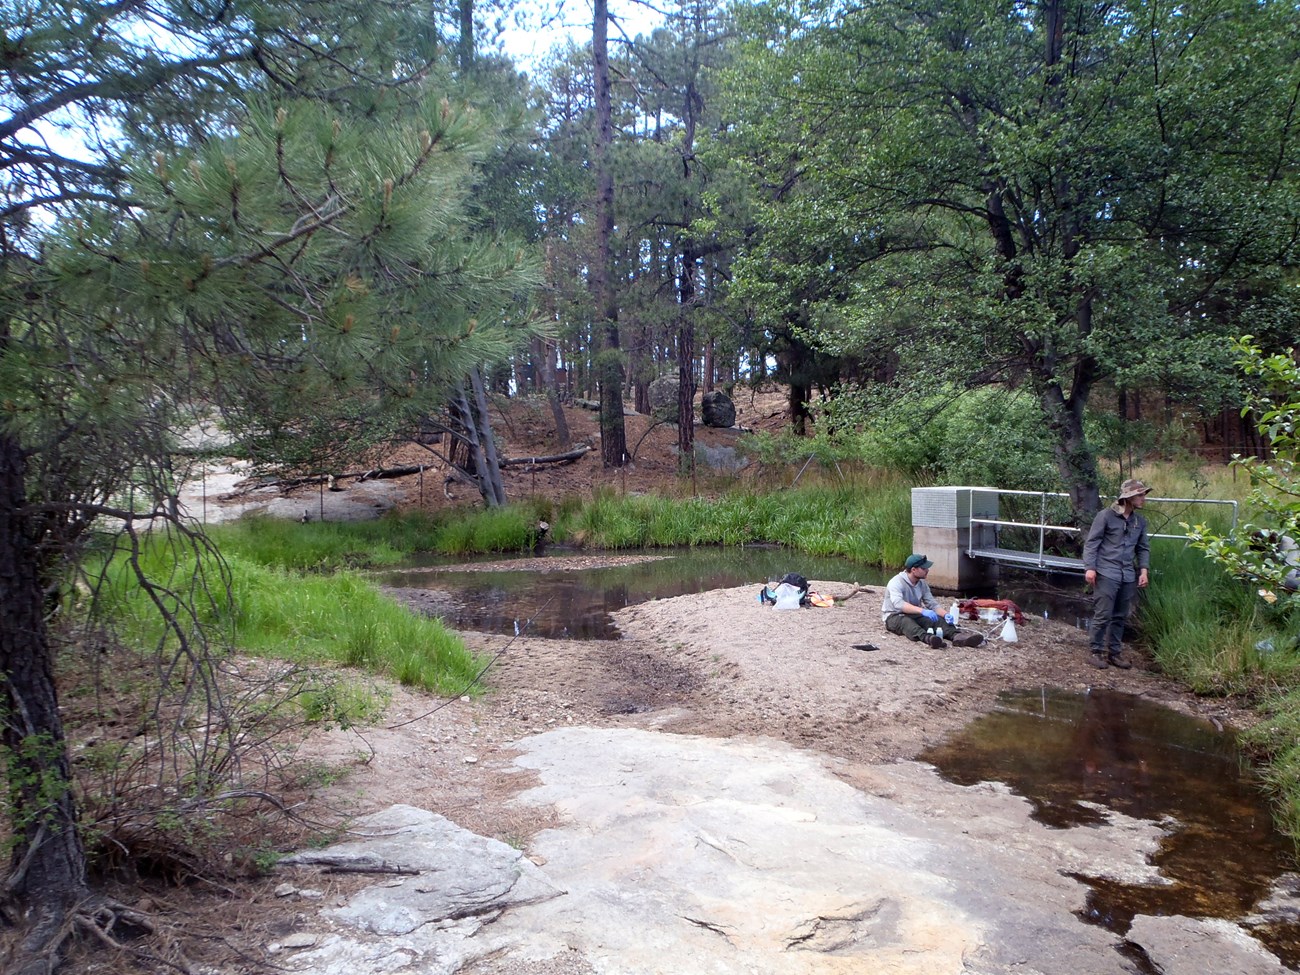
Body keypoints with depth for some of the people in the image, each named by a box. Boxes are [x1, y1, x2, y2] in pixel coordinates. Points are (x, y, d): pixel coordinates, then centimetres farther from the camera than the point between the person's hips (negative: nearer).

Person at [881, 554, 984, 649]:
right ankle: (927, 638, -69)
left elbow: (932, 604, 4)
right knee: (906, 622, -40)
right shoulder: (897, 582, -18)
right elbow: (898, 604, -35)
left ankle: (956, 636, -48)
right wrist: (922, 611, -46)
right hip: (894, 617, -6)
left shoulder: (922, 584, 6)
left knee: (937, 619, -21)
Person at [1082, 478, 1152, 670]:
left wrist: (1143, 570, 5)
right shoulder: (1106, 516, -6)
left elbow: (1143, 548, 17)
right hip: (1106, 573, -6)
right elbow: (1091, 542, -6)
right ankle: (1097, 652, 5)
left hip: (1128, 576, 6)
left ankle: (1114, 652, 20)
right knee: (1103, 615, -6)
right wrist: (1090, 567, -13)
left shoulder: (1140, 521, 10)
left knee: (1120, 616, 11)